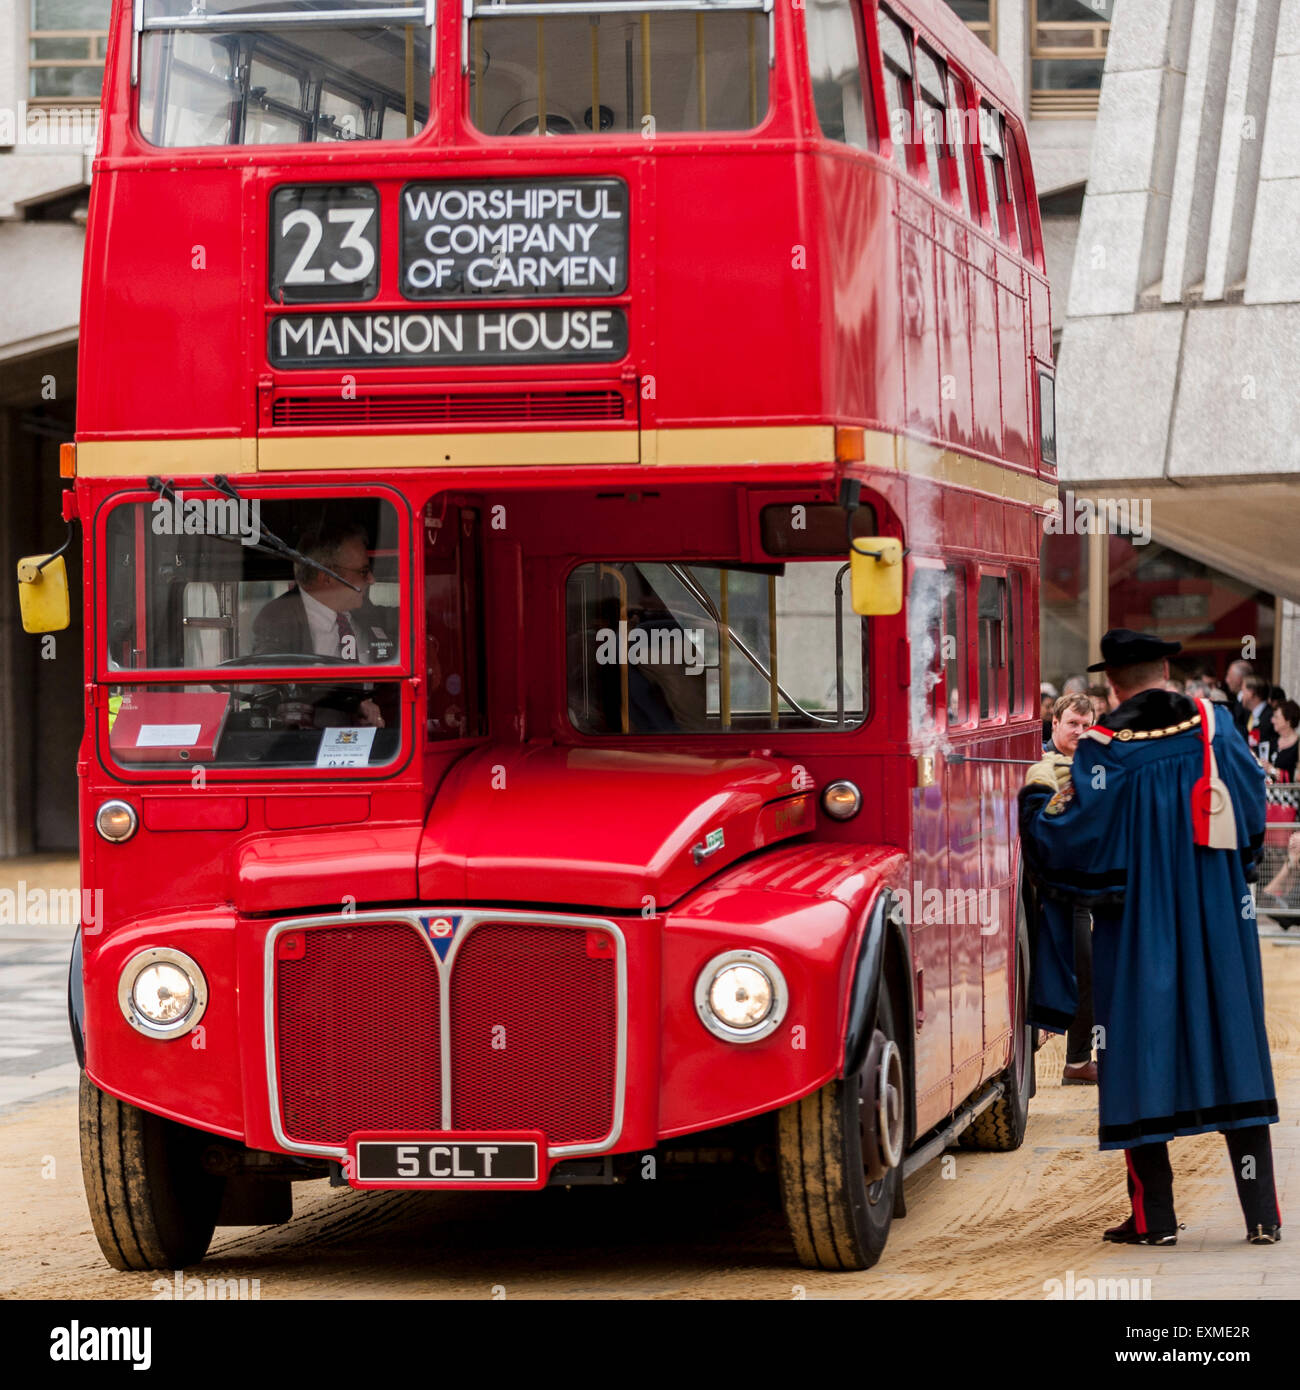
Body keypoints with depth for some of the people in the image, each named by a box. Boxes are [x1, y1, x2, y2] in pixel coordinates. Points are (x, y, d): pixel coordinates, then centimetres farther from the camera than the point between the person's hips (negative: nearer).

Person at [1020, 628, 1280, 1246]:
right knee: (1233, 1046, 6)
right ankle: (1262, 1212, 2)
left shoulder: (1105, 748, -11)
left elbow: (1075, 839, -12)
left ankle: (1153, 1216, 5)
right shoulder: (1214, 726, 0)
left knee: (1142, 1055, 5)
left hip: (1138, 928, -3)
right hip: (1218, 921, 3)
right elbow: (1254, 807, 9)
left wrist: (1036, 801, 7)